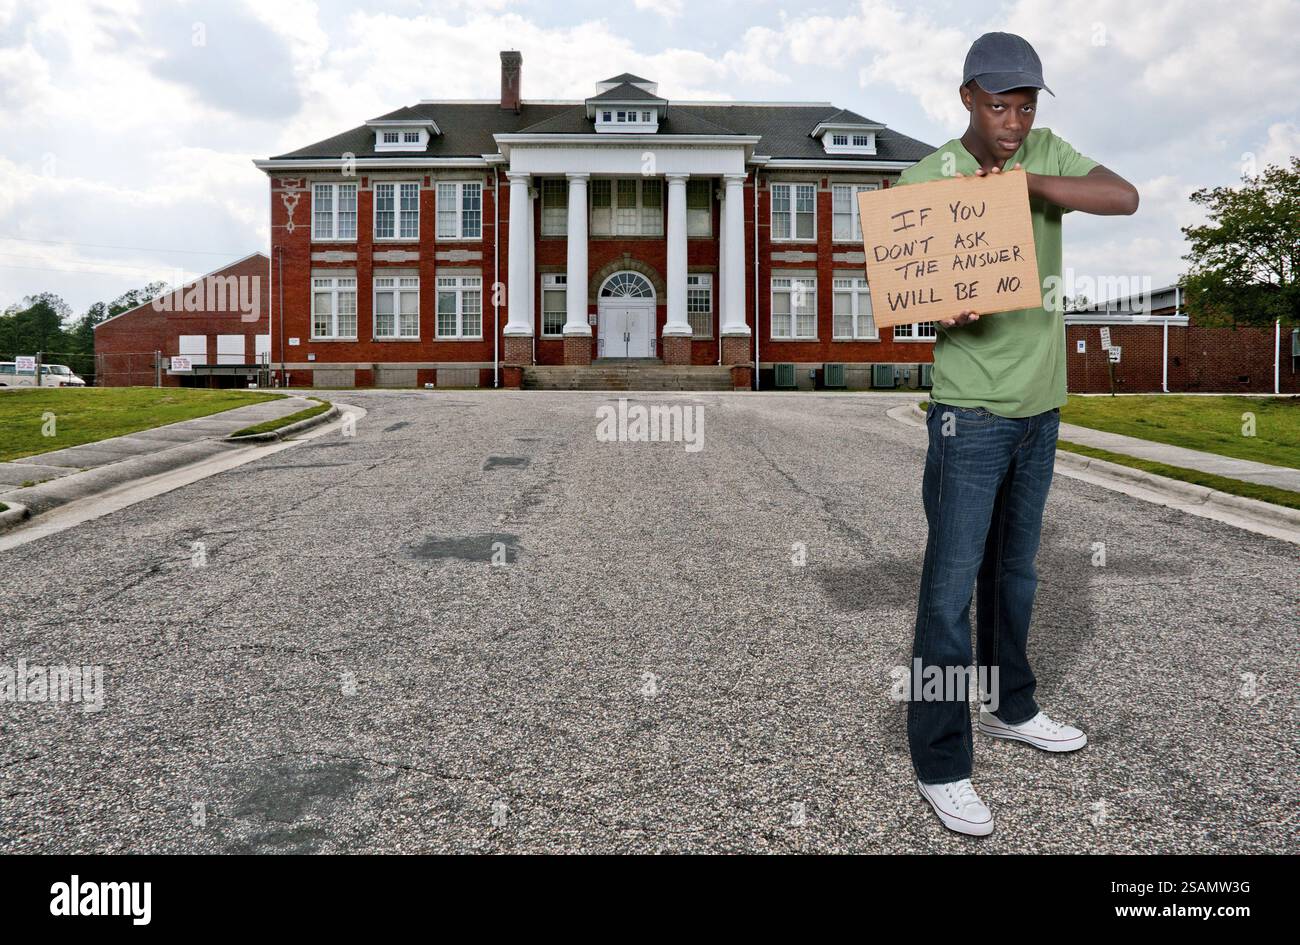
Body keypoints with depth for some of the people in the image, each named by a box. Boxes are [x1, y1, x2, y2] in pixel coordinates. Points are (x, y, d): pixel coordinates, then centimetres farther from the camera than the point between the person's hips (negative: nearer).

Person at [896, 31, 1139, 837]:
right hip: (971, 413, -5)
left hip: (1042, 404, 5)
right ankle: (941, 765, 9)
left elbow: (1126, 197, -11)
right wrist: (945, 312, -26)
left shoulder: (1046, 154, 5)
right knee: (952, 587, -3)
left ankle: (1011, 707, 38)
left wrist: (1027, 181, -23)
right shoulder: (924, 179, -8)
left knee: (1016, 571, 18)